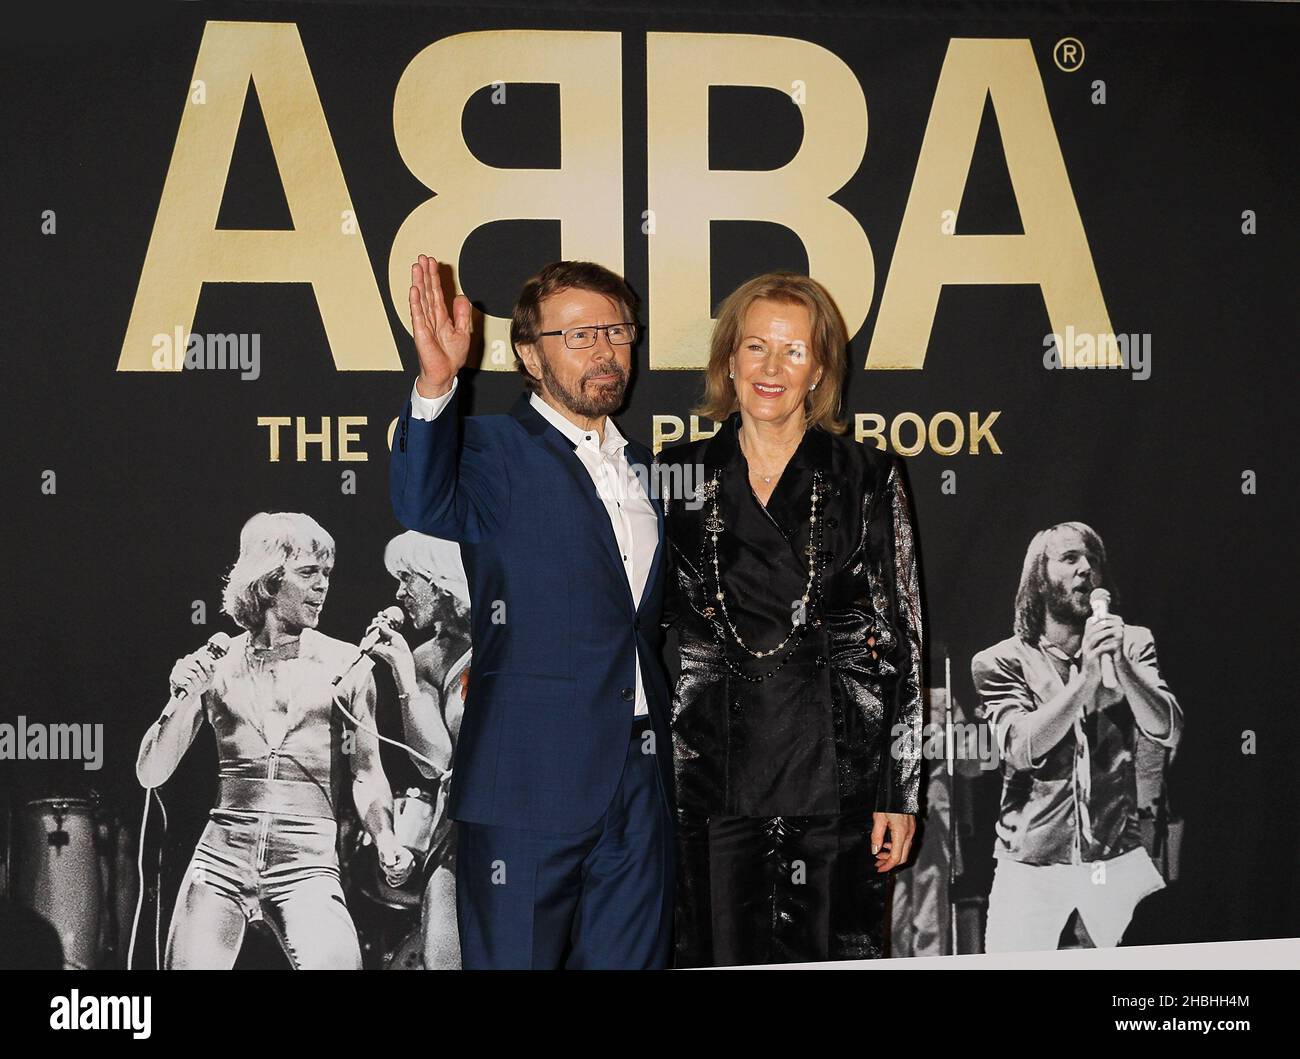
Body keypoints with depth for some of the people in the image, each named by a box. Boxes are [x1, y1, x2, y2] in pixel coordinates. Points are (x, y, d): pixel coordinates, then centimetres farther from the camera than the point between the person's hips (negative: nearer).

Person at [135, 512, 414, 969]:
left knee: (336, 963, -25)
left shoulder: (345, 664, 5)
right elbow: (150, 775, 8)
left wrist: (387, 842, -13)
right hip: (220, 858, 2)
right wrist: (183, 700, -9)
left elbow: (366, 774, 5)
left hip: (308, 864, -2)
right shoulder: (216, 664, 7)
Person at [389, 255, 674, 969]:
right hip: (531, 778, -6)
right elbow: (424, 507, -28)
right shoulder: (495, 450, -5)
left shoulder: (637, 465, 17)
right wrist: (435, 385, -42)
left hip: (638, 784, 6)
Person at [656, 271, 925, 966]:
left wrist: (899, 791, -2)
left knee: (829, 960, 4)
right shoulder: (680, 474, 7)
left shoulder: (867, 478, 3)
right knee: (719, 962, 5)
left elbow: (899, 637, 2)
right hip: (709, 774, 1)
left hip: (834, 775, -1)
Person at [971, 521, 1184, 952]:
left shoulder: (1132, 644, 5)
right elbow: (1021, 749, -15)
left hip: (1119, 856, 2)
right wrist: (1085, 679, -24)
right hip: (1031, 863, -1)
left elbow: (1168, 732, -6)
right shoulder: (999, 662, -1)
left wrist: (1121, 666, -22)